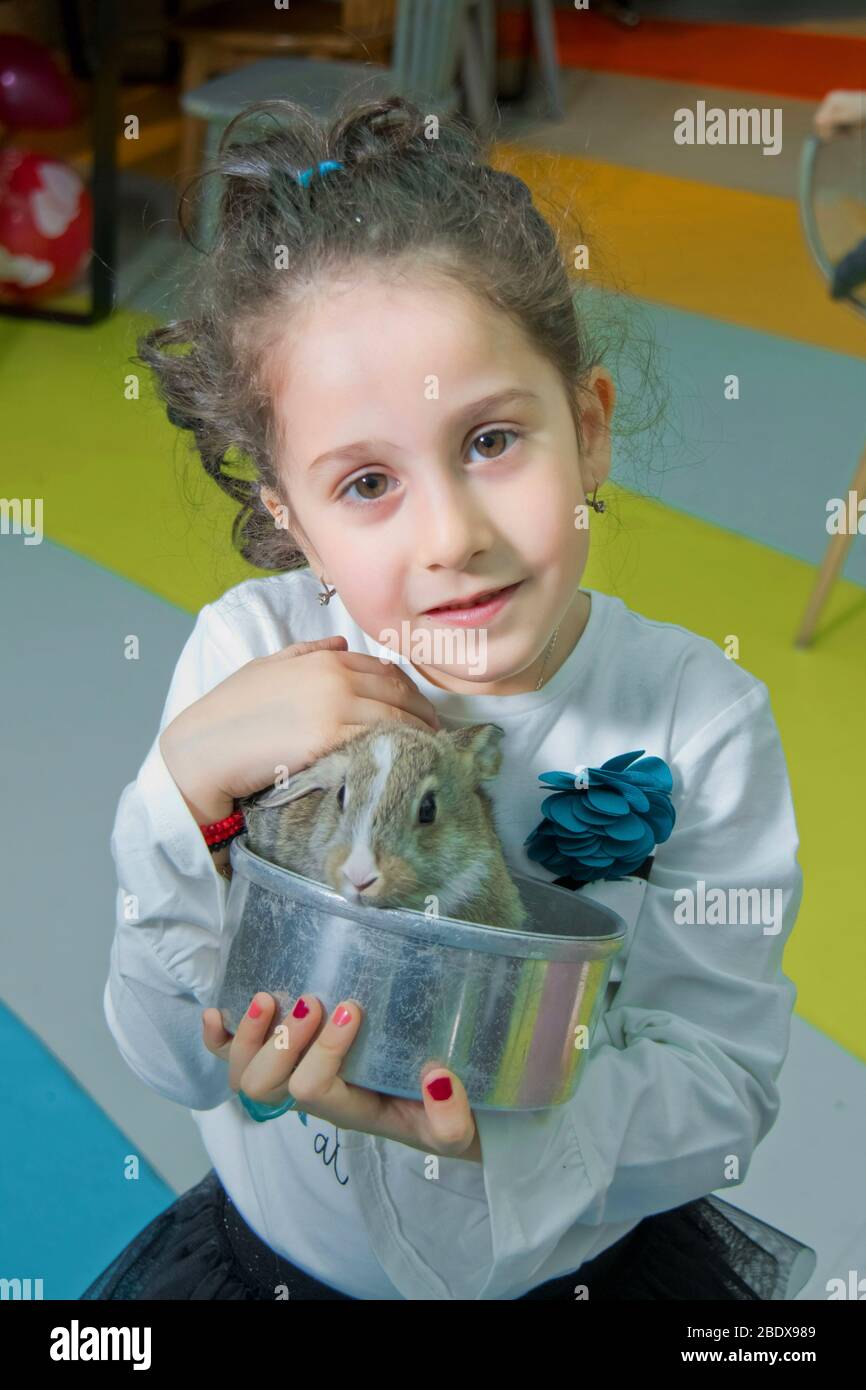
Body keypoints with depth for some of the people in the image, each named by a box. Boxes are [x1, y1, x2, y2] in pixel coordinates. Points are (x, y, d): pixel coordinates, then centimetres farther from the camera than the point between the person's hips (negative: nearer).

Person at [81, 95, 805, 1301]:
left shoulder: (703, 721, -18)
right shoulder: (249, 652, -17)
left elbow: (727, 1089, -16)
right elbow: (174, 1065, -15)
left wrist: (496, 1114, -34)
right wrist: (192, 775, -30)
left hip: (592, 1245, 1)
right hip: (283, 1240, 0)